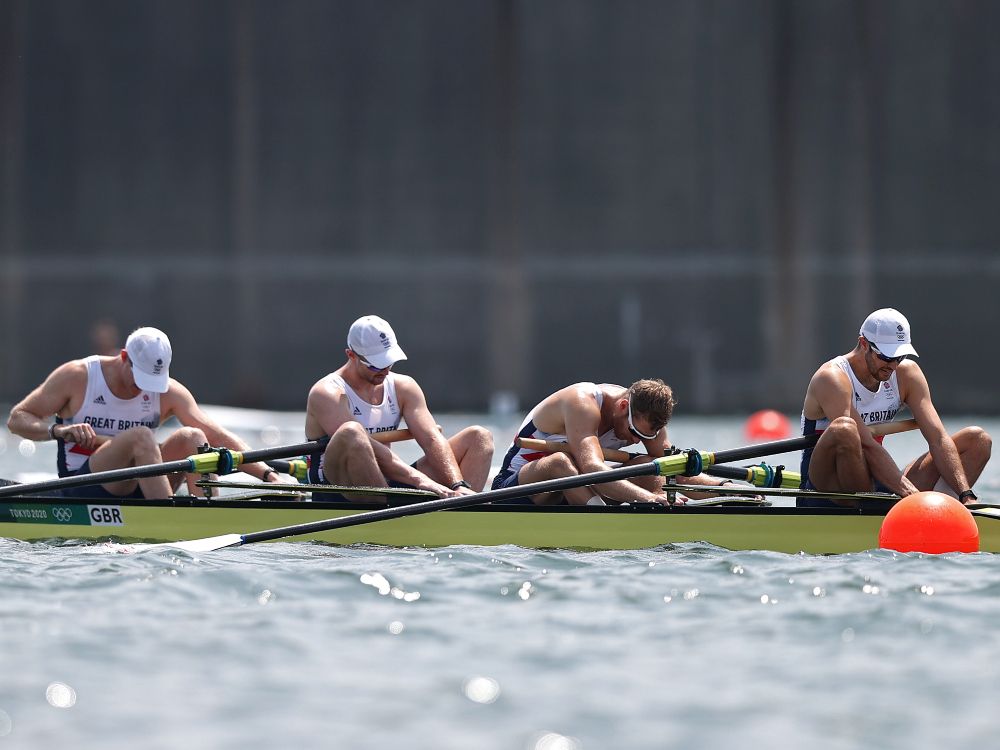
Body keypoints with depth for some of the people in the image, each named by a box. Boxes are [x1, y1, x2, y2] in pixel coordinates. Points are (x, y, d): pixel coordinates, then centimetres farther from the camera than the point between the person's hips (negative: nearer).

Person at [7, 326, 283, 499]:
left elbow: (217, 436, -7)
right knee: (140, 436, -29)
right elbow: (17, 419, -2)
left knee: (191, 437, -17)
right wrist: (58, 430, -23)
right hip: (82, 489, -4)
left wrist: (266, 473, -20)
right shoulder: (77, 377, -6)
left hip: (134, 491, 4)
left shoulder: (167, 392, 1)